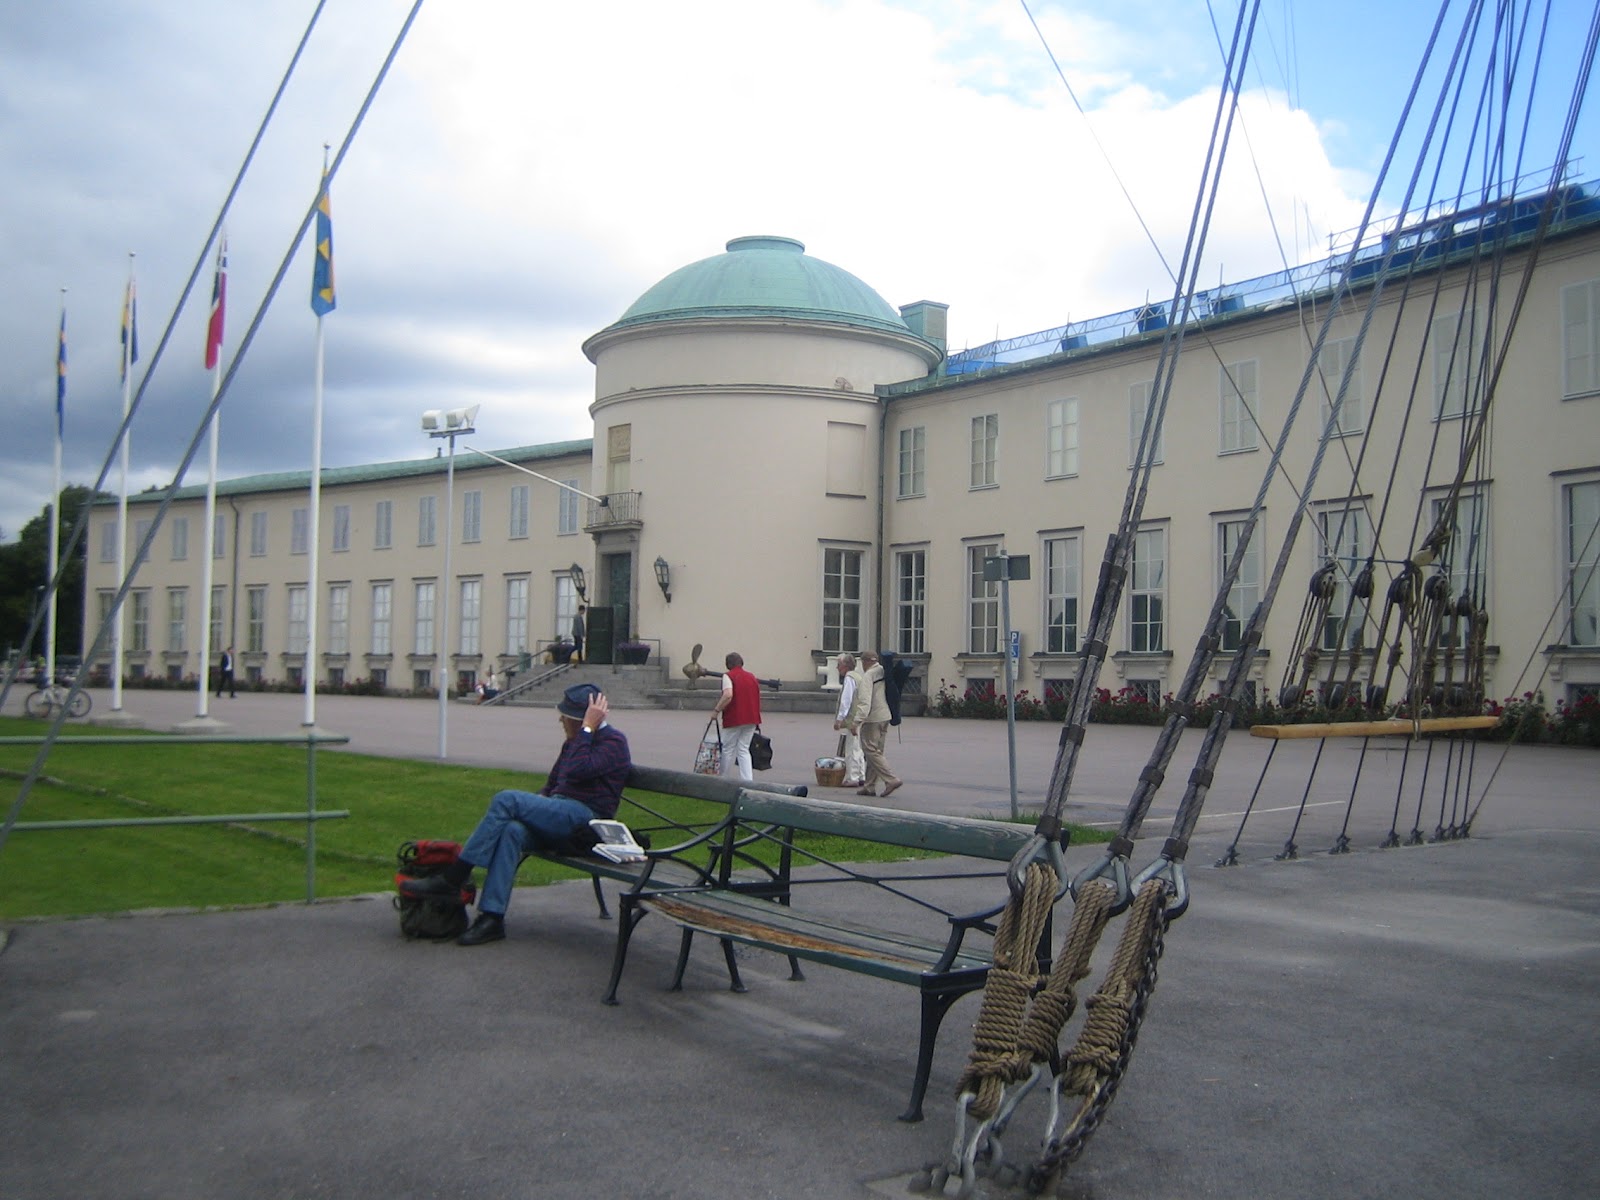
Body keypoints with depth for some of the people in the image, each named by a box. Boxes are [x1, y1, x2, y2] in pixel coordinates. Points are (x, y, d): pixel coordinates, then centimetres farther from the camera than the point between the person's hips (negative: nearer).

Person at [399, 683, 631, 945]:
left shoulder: (612, 741, -4)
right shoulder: (574, 741, 24)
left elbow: (577, 771, -21)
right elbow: (551, 785, 29)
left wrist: (588, 727, -16)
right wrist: (529, 809, 10)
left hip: (585, 818, -8)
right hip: (558, 817, 8)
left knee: (506, 800, -23)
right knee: (512, 830, -26)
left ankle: (451, 879, -20)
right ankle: (492, 918, -32)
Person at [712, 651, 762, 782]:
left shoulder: (728, 676, -8)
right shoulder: (752, 677, 12)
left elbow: (728, 695, -24)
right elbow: (757, 698, 17)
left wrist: (717, 709, -14)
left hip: (734, 719, -5)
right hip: (751, 719, 5)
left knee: (728, 750, 8)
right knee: (744, 750, 9)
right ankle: (748, 780, -3)